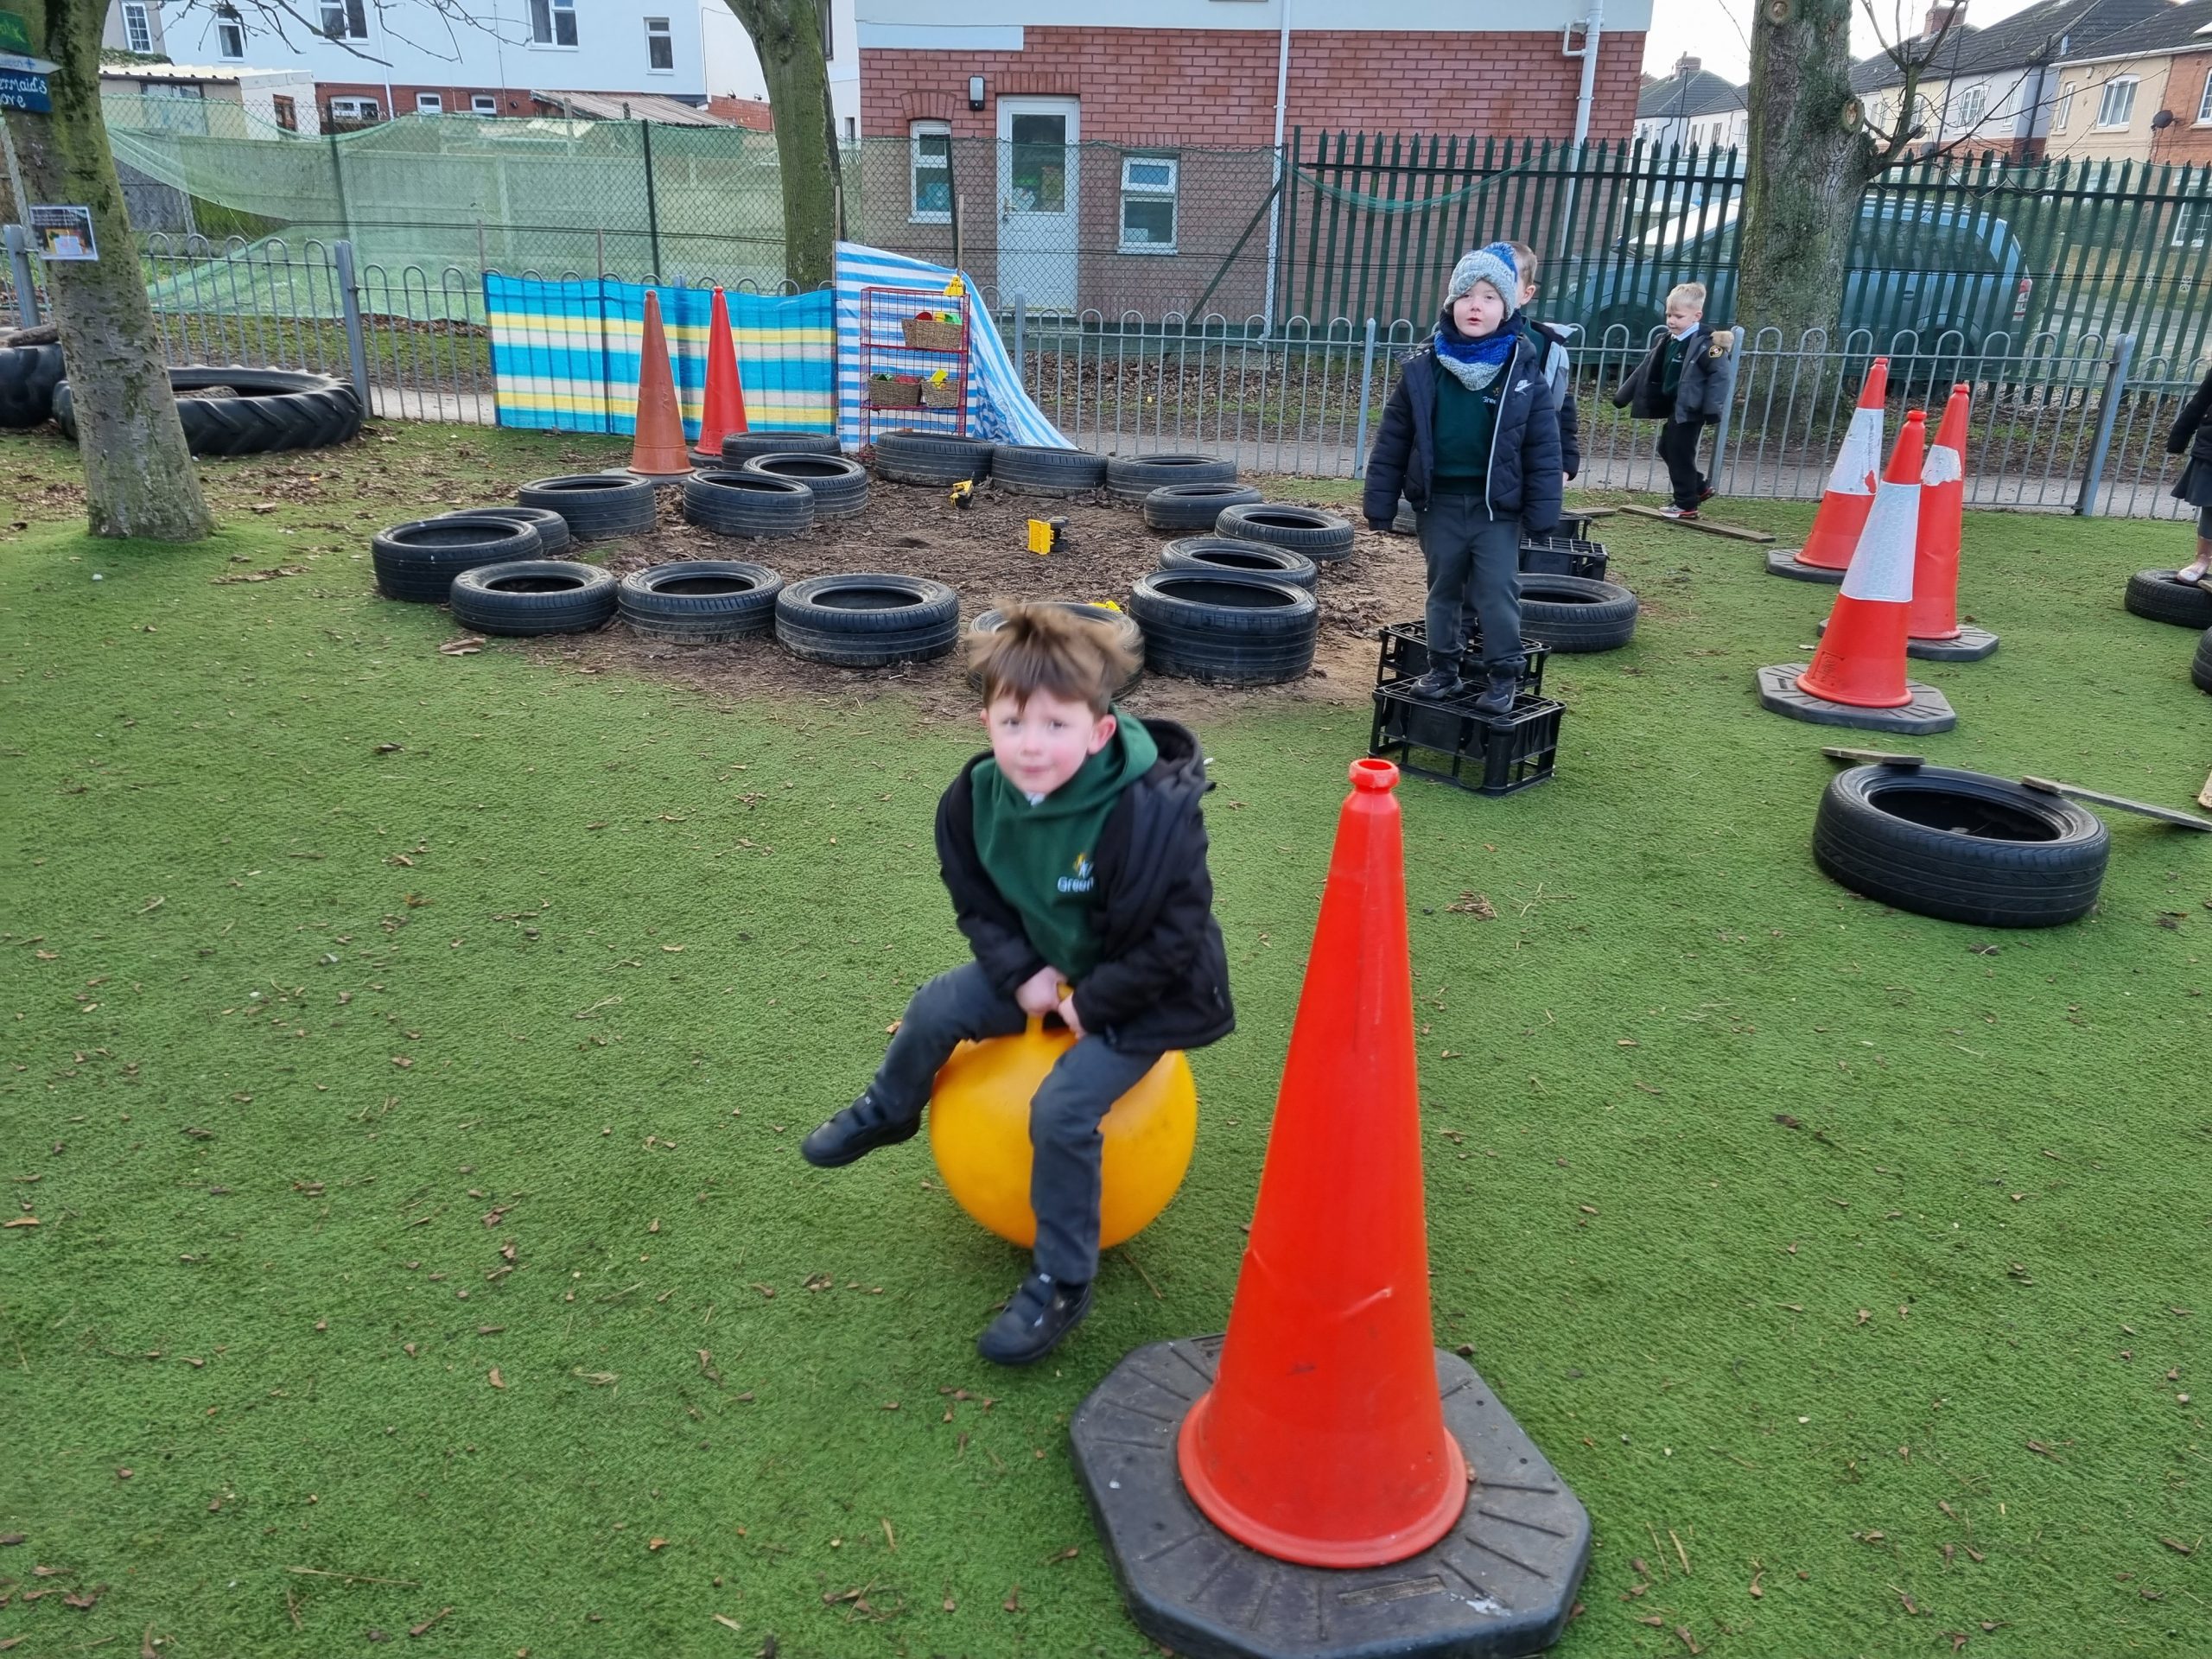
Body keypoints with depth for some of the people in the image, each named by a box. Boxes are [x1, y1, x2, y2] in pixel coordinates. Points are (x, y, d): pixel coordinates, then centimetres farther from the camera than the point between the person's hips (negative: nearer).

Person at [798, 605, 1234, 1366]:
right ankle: (887, 1113, 30)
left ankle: (1063, 1283, 0)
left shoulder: (1152, 813, -34)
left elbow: (1171, 937, -25)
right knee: (937, 1007, -3)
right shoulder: (978, 796, -15)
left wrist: (1092, 1002, -20)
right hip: (1045, 969, 6)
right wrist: (1022, 973, -13)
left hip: (1142, 995, -6)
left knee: (1061, 1109, -21)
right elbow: (977, 900, 1)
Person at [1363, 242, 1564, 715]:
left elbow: (1542, 447, -3)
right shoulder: (1423, 365, -3)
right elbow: (1393, 438, 2)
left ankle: (1503, 675, 14)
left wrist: (1542, 511, -6)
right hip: (1439, 500, 2)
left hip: (1497, 504, -2)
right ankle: (1443, 669, 28)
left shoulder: (1524, 370, -5)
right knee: (1443, 589, 14)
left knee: (1497, 592, -1)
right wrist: (1380, 500, 0)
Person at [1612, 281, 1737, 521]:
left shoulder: (1706, 343, -17)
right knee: (1667, 449, 16)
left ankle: (1686, 504, 8)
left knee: (1680, 453, -4)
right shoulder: (1667, 341, 8)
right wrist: (1623, 395, 17)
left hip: (1690, 410, -9)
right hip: (1672, 407, 9)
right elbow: (1646, 369, 15)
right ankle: (1700, 487, 31)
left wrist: (1713, 409, -27)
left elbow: (1721, 375, -20)